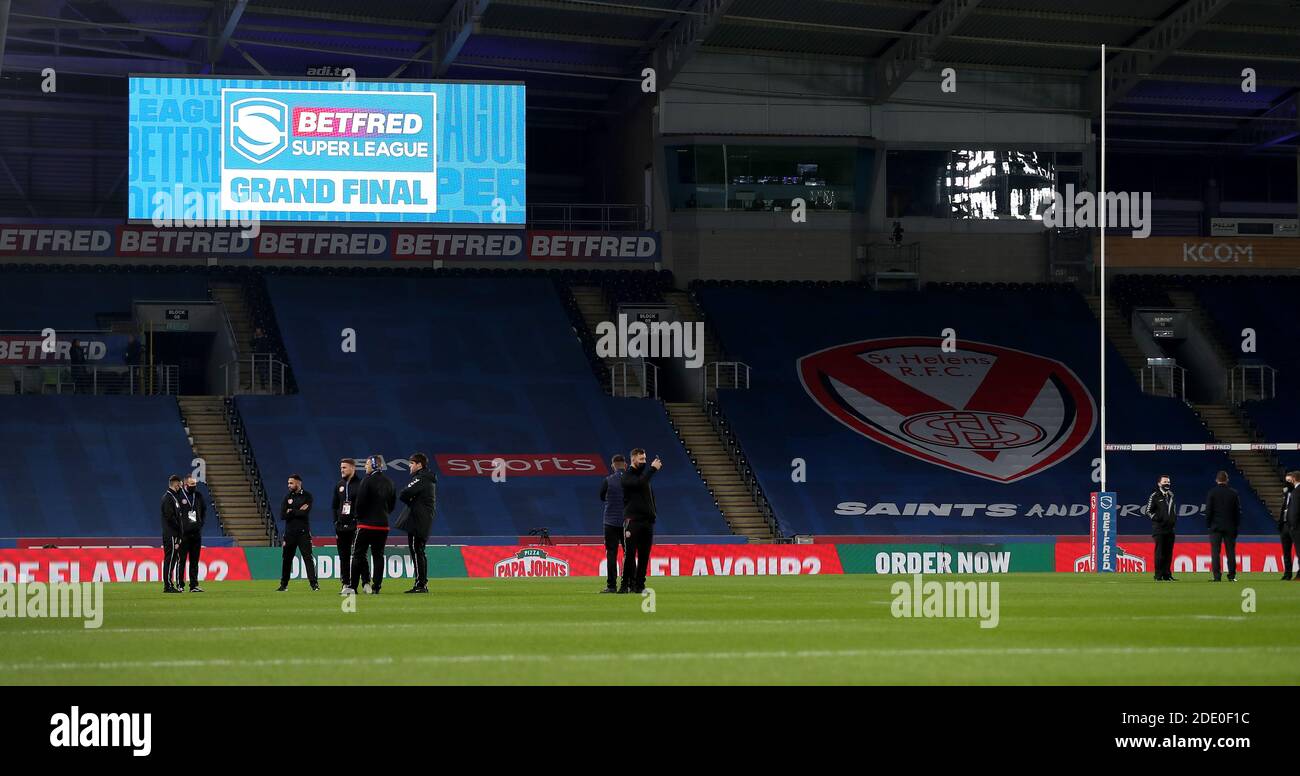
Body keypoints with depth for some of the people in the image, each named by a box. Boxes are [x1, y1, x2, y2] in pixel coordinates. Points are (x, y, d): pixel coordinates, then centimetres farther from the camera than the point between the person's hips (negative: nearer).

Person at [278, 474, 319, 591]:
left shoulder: (307, 496, 1)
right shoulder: (287, 497, 11)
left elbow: (305, 513, -13)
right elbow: (282, 515, -1)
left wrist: (291, 512, -5)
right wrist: (298, 512, -8)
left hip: (303, 532, -4)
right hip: (289, 532, 4)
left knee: (308, 557, -10)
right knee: (286, 558, 8)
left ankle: (314, 583, -13)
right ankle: (284, 585, 17)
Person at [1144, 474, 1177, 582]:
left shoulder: (1171, 495, 16)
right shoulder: (1155, 496, -3)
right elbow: (1148, 511, -4)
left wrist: (1175, 518, 12)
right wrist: (1156, 518, -15)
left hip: (1170, 528, 6)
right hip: (1159, 528, -6)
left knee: (1169, 552, 6)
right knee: (1160, 552, -6)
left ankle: (1167, 574, 11)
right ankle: (1159, 576, -4)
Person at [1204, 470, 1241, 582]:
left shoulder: (1212, 493, -5)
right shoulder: (1233, 493, 2)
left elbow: (1208, 510, -5)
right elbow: (1238, 511, 5)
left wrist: (1209, 523, 5)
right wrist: (1237, 525, 12)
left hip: (1215, 527, -2)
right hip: (1230, 527, 2)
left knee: (1215, 552, -1)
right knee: (1231, 552, 5)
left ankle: (1216, 576, -6)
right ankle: (1232, 576, 4)